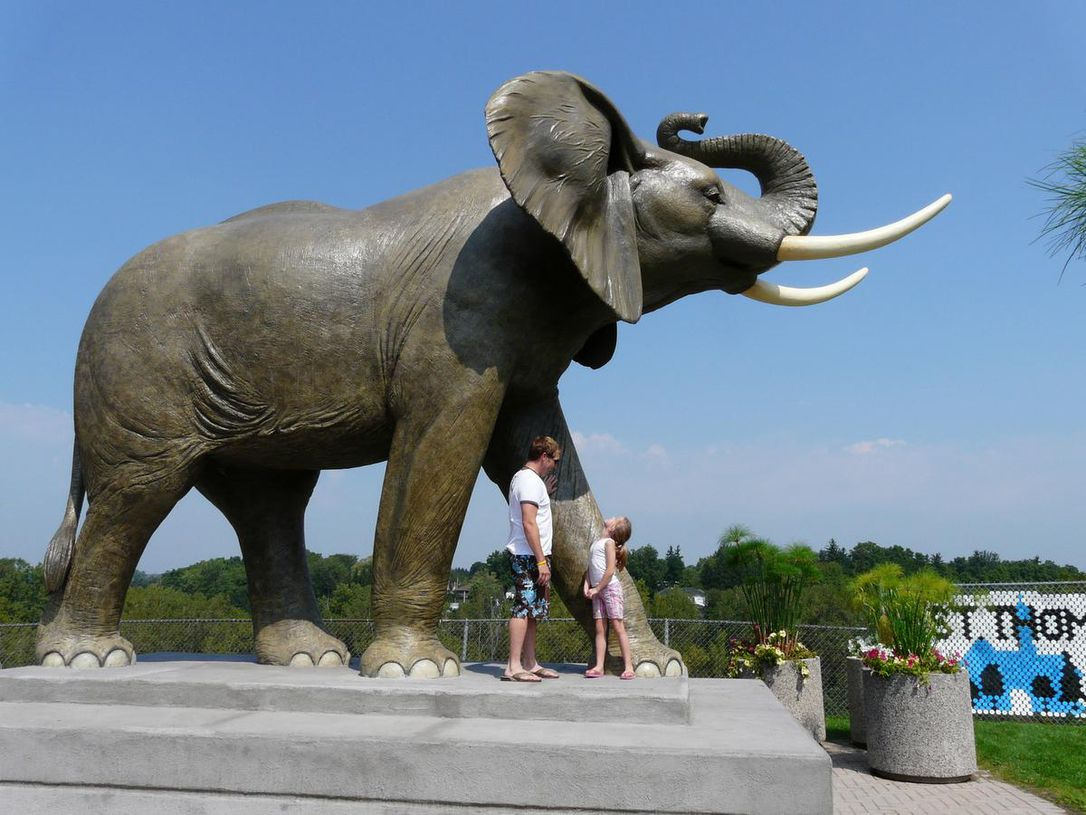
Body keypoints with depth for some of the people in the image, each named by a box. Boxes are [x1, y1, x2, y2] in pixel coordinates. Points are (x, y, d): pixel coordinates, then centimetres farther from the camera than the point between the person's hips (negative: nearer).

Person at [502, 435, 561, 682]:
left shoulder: (521, 477, 18)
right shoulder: (530, 480, -14)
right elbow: (529, 524, -21)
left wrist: (544, 495, 22)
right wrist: (542, 561, -21)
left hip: (527, 557, 10)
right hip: (529, 556, -10)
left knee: (532, 610, 12)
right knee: (524, 608, -9)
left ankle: (530, 664, 18)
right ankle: (513, 667, -8)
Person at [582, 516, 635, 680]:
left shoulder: (609, 542, -5)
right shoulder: (596, 543, 18)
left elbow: (610, 570, -13)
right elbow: (590, 567, 16)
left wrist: (597, 588, -11)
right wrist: (587, 585, 2)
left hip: (610, 587, -7)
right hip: (597, 590, 7)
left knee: (618, 627, -6)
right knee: (600, 629, 4)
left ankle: (628, 667, -3)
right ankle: (599, 667, 5)